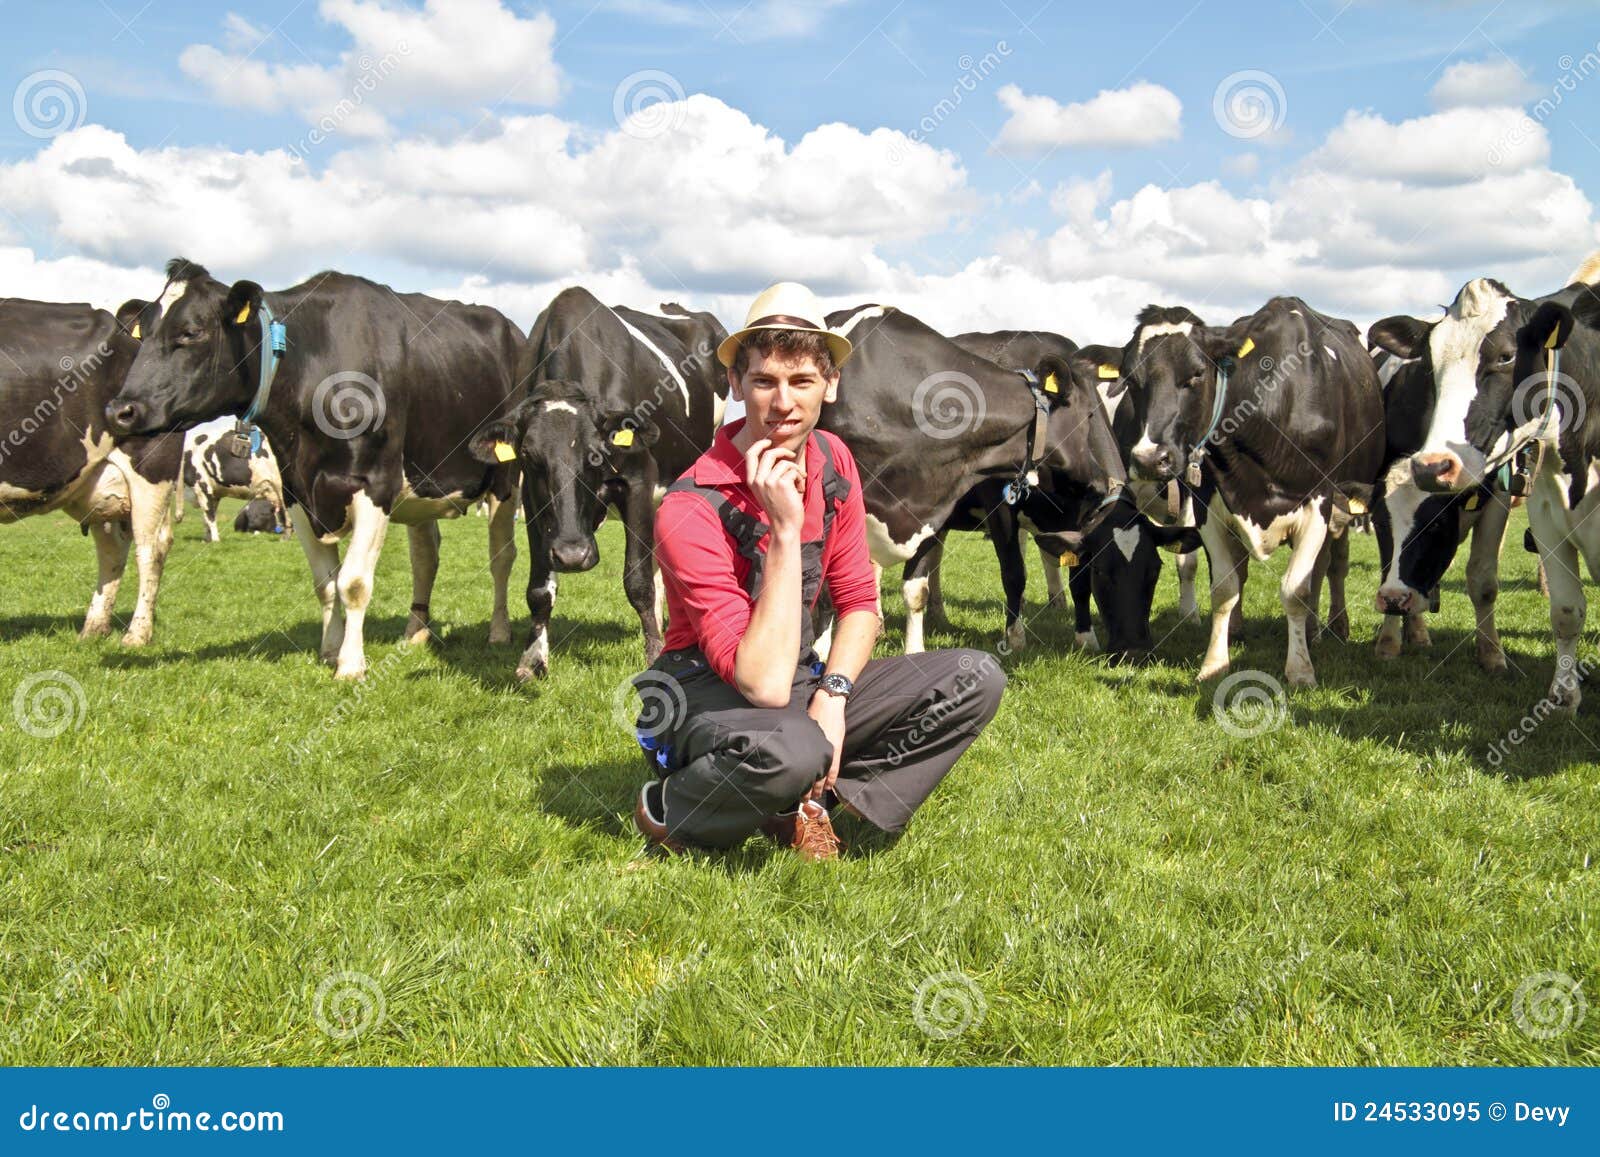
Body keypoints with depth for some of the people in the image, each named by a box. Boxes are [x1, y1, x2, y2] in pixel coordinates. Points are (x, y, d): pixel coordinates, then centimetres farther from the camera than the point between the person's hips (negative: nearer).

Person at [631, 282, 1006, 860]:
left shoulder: (831, 461, -1)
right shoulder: (692, 509, -25)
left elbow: (859, 601, 7)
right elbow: (764, 685, -31)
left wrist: (833, 694, -13)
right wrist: (786, 531, -33)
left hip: (801, 679, 7)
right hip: (708, 696, -7)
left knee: (975, 679, -8)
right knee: (791, 748, -41)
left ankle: (808, 801, -4)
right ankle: (666, 810, -8)